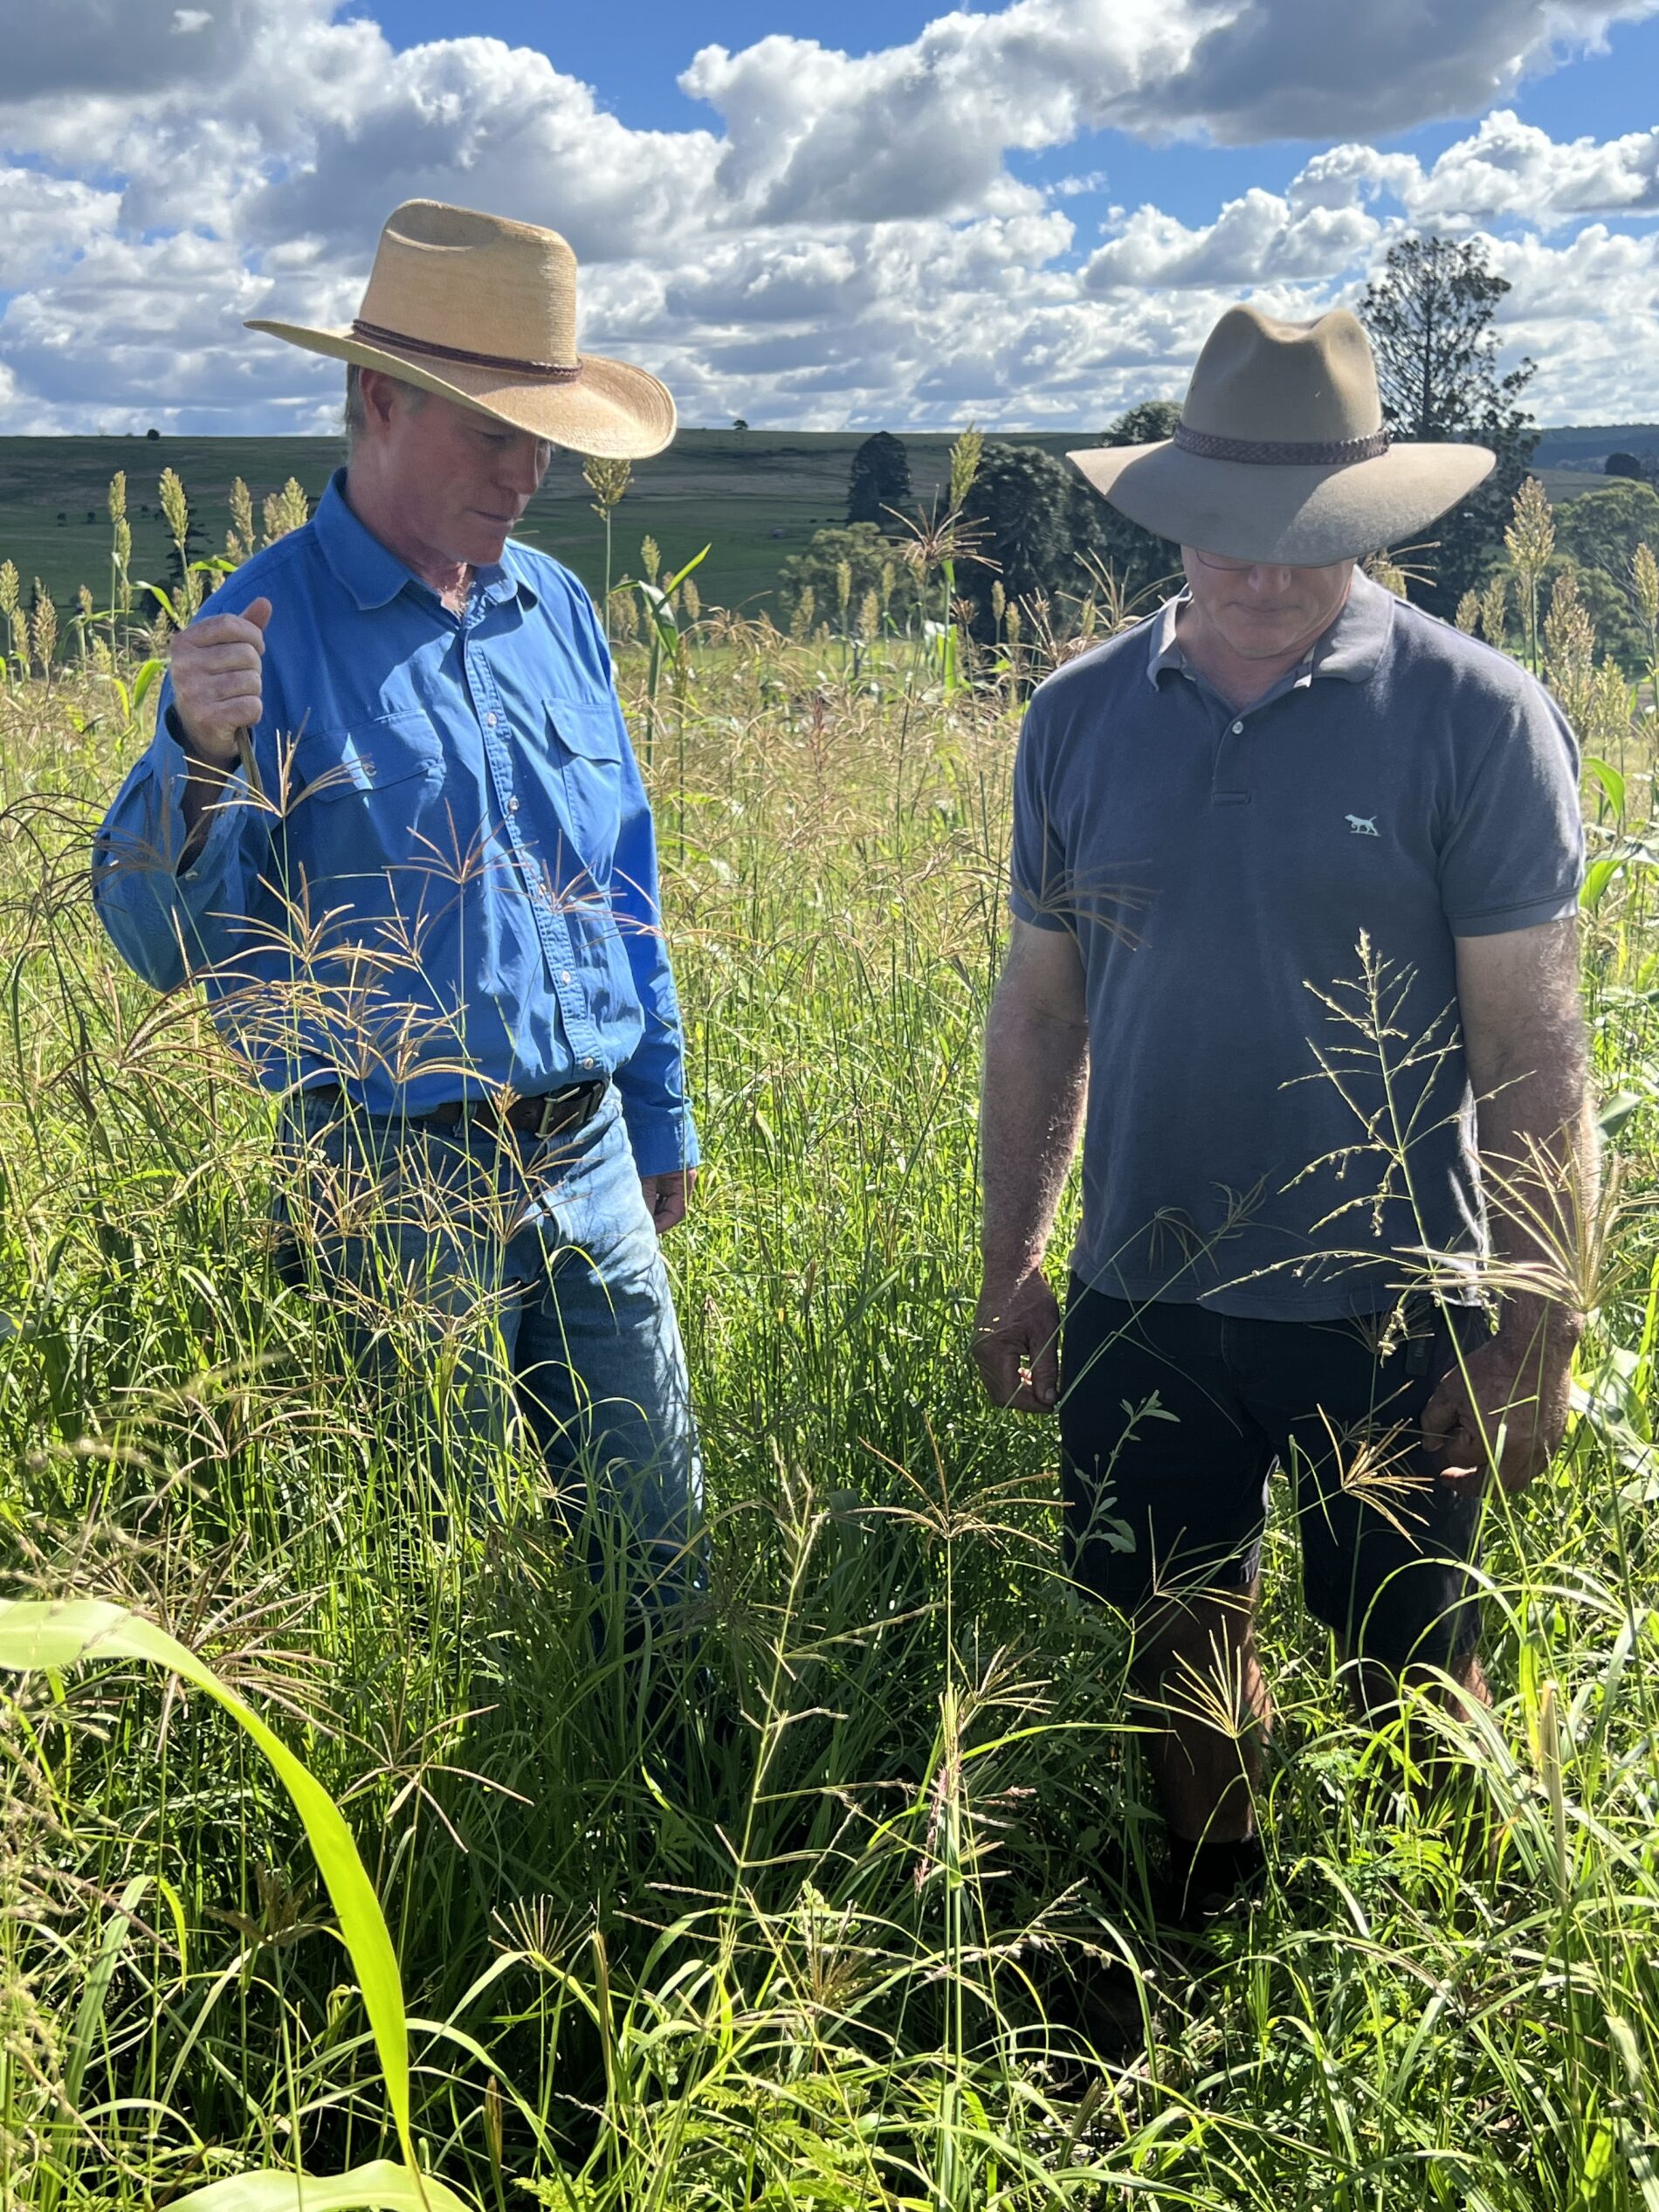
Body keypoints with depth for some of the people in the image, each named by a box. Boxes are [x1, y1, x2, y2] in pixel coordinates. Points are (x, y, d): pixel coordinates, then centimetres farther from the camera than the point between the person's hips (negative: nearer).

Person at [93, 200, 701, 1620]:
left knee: (659, 1533, 15)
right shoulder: (270, 631, -10)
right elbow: (166, 943, -13)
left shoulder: (557, 611, 7)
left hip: (586, 1158, 5)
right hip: (397, 1183, -5)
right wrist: (199, 758, -32)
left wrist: (661, 1119, 18)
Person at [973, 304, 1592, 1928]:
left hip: (1387, 1316, -3)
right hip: (1141, 1306, 4)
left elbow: (1530, 1047, -9)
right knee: (1178, 1640, 18)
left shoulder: (1476, 718, -10)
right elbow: (1038, 1011, 7)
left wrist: (1541, 1329, -9)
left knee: (1410, 1684, 14)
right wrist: (1010, 1271, 9)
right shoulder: (1080, 718, 1)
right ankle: (1205, 1928, 43)